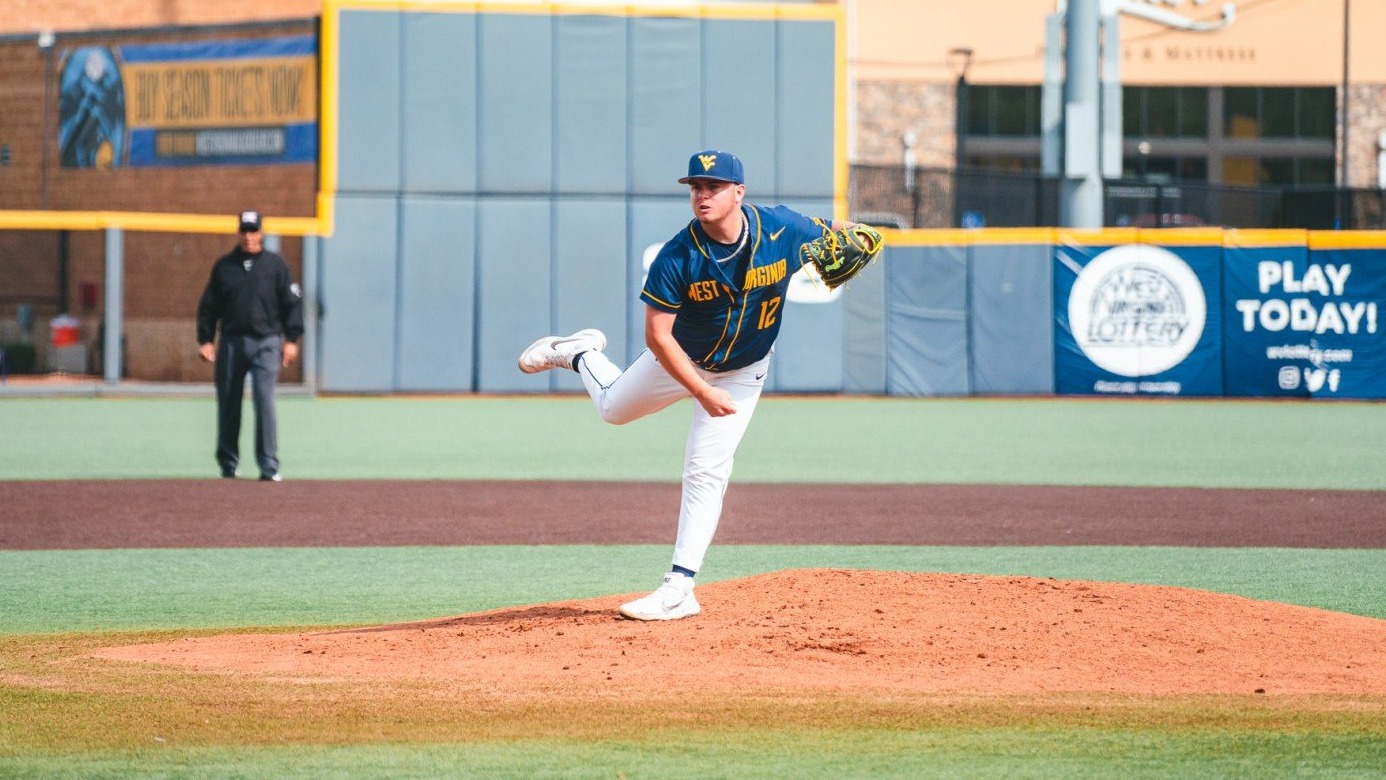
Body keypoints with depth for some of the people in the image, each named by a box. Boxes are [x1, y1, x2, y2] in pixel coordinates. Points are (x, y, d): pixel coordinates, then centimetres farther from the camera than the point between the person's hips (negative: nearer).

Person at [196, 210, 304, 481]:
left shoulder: (275, 264, 5)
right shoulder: (224, 266, 9)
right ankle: (228, 464, 19)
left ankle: (269, 466, -11)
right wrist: (205, 340, 5)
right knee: (228, 404, 6)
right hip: (231, 342, 2)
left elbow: (292, 303, 6)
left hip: (266, 341, -2)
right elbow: (208, 305, 12)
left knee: (265, 400, -12)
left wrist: (291, 339, -1)